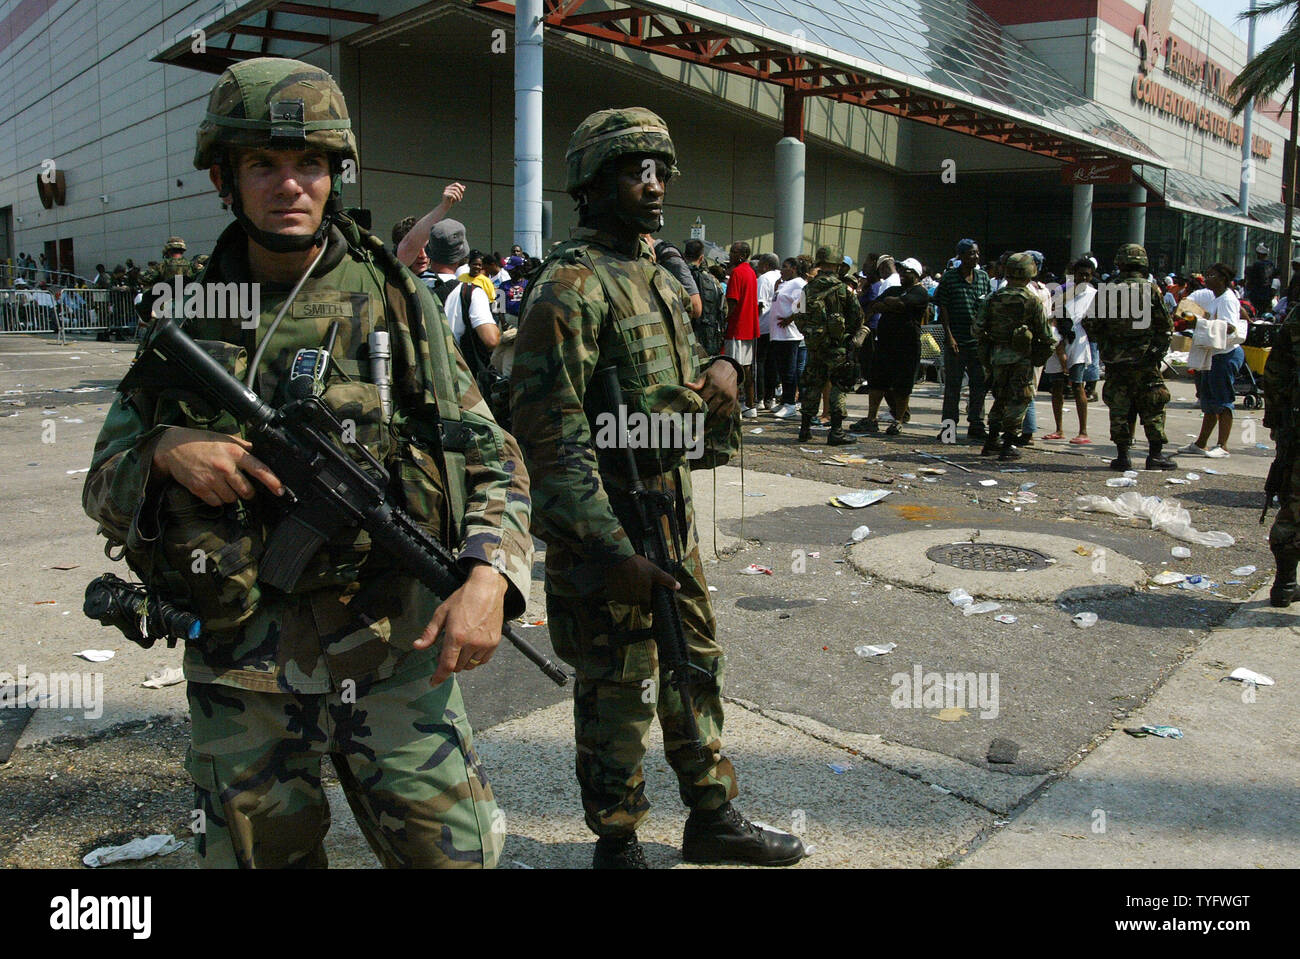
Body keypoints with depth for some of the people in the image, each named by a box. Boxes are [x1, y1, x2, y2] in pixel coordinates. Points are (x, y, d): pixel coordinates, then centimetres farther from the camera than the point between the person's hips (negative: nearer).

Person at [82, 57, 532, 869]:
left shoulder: (397, 304, -1)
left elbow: (494, 464, 1)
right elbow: (105, 485, 10)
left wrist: (488, 577, -17)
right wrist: (167, 453, -13)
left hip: (395, 657, -2)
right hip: (241, 675, 2)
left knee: (456, 852, 1)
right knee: (256, 855, 17)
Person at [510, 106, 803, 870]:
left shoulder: (661, 279, 13)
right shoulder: (572, 286, -15)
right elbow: (551, 432, -21)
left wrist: (724, 372, -2)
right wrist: (609, 550, -24)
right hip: (608, 524, -9)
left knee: (697, 664, 18)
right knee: (619, 692, 5)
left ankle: (713, 816, 36)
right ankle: (618, 843, 26)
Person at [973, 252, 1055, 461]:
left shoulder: (993, 299, 2)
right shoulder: (1033, 300, -6)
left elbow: (977, 328, 0)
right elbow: (1044, 332, -5)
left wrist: (985, 346, 15)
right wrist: (1047, 345, 14)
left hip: (997, 355, 4)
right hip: (1022, 357, -4)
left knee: (1000, 397, 17)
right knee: (1019, 400, 4)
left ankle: (991, 441, 19)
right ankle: (1008, 445, 2)